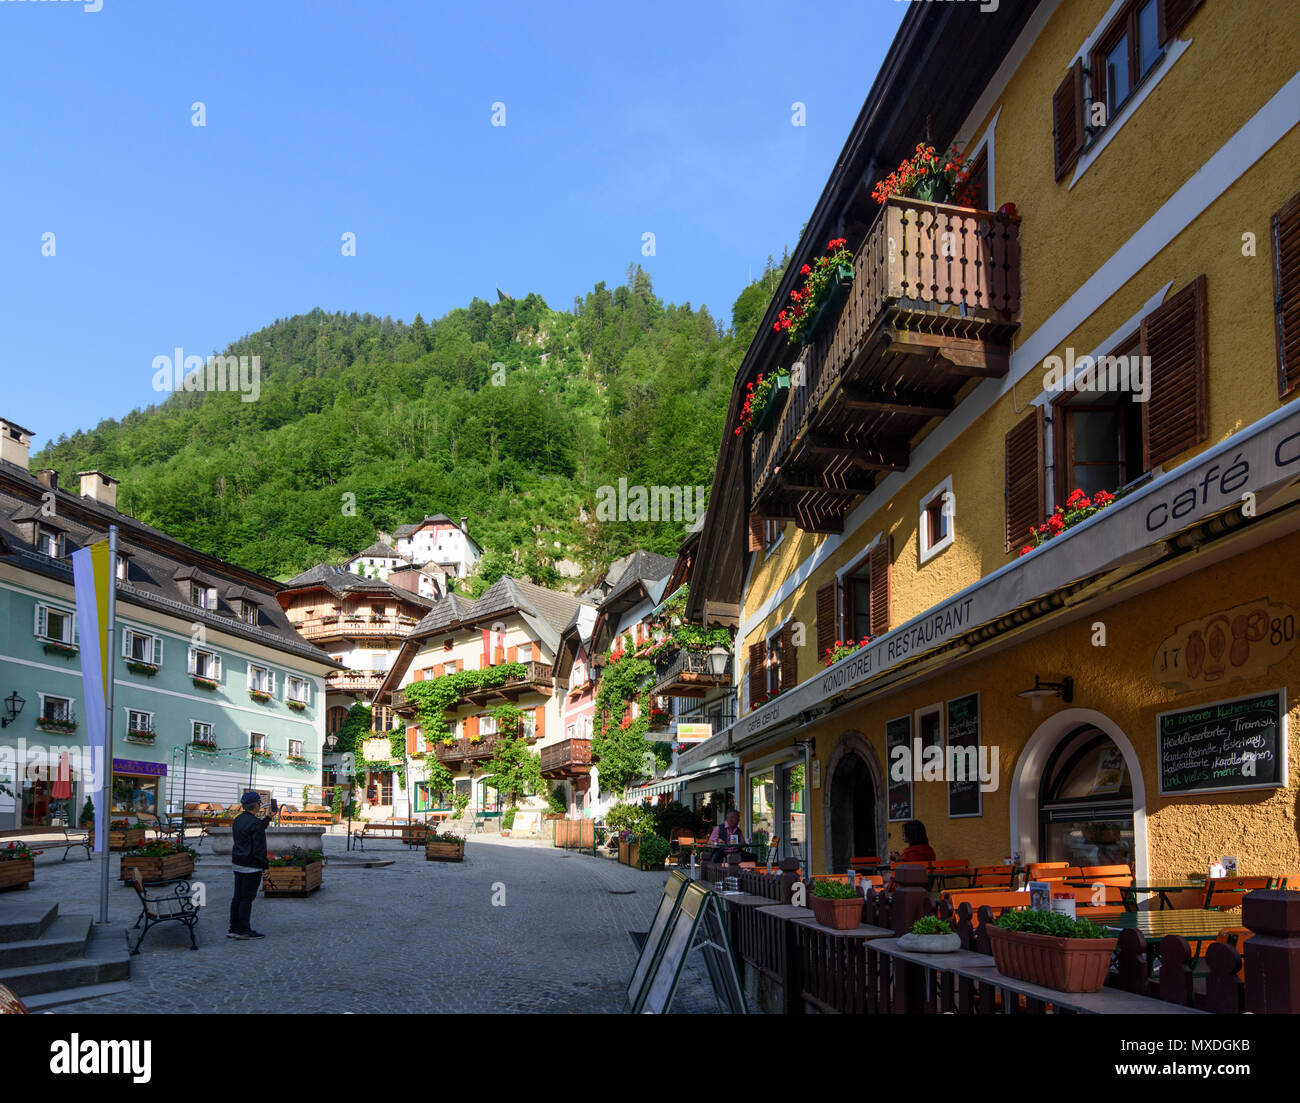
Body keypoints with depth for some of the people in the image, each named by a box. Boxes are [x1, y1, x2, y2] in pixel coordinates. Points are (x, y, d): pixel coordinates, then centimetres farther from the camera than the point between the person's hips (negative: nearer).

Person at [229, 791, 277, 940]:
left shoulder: (237, 820, 9)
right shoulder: (254, 822, -18)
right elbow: (259, 847, -18)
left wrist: (269, 818, 34)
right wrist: (265, 864, -9)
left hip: (237, 863, 9)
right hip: (251, 866, -9)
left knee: (237, 897, 13)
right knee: (247, 898, -2)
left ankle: (234, 929, 19)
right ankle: (244, 931, 3)